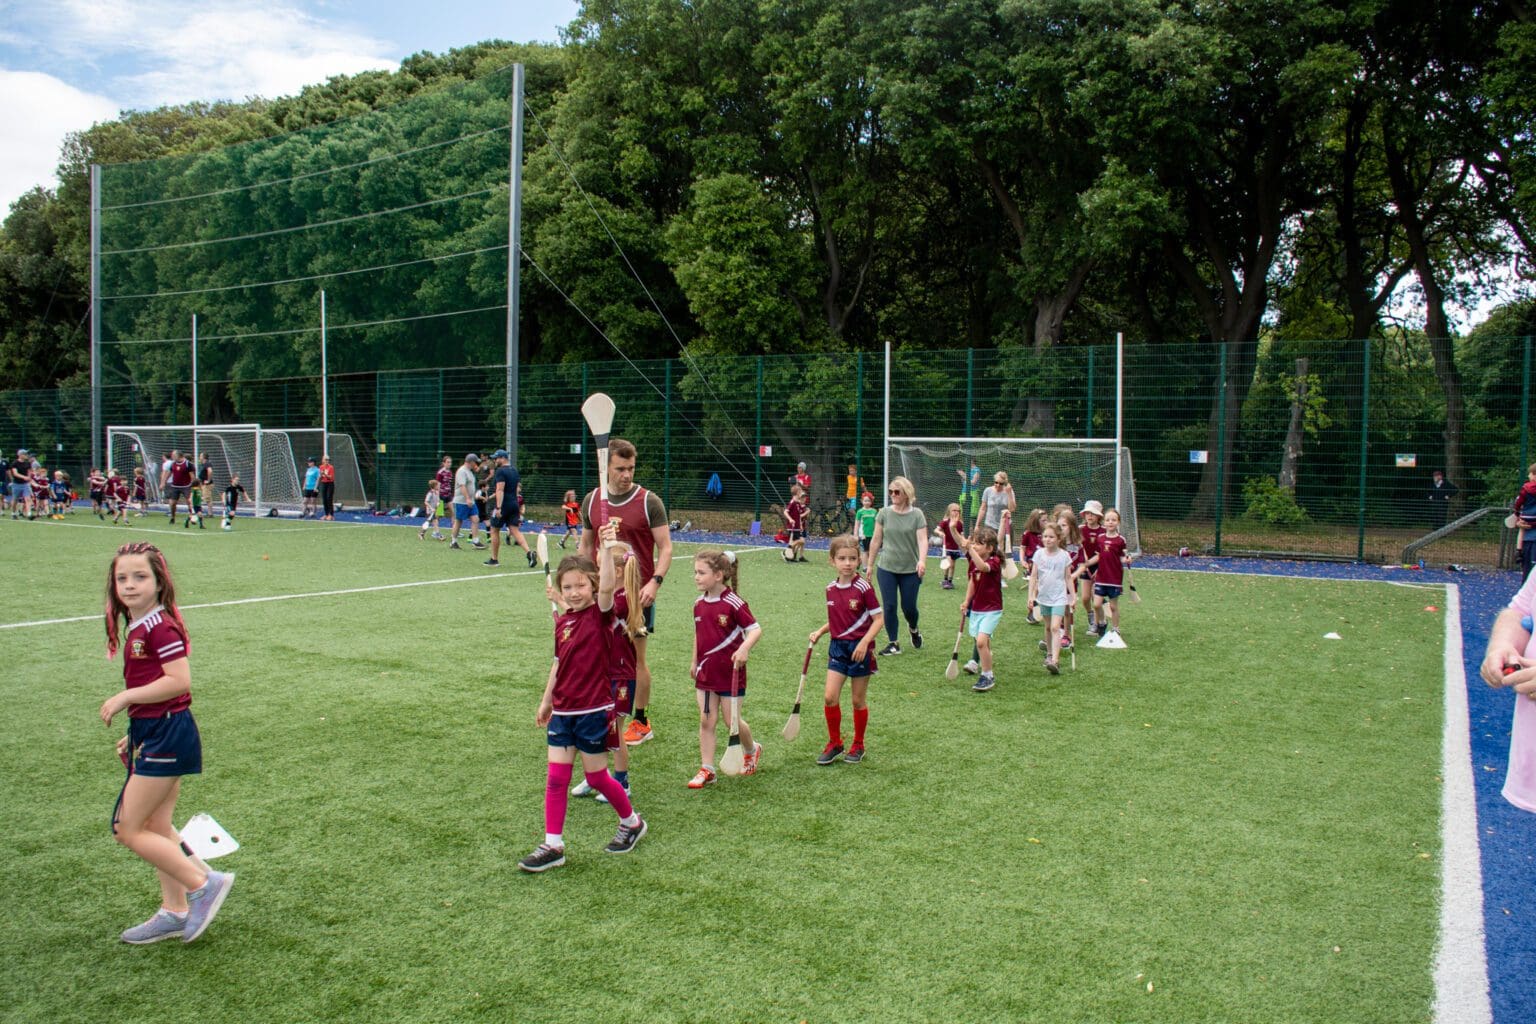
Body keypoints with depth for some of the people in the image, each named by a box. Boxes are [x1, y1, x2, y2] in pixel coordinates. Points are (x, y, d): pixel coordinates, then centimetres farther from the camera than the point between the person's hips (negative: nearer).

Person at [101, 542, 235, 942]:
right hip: (153, 734, 10)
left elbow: (178, 681, -25)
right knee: (157, 829, 15)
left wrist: (124, 698, -18)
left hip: (167, 736, -10)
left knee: (128, 830, -3)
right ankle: (175, 912, 27)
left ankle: (205, 884, 6)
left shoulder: (160, 626, -17)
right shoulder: (136, 627, 11)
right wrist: (137, 734, 17)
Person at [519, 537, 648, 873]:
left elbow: (607, 586, -32)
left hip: (593, 710, -5)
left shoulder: (601, 614, -10)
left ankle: (632, 822, 29)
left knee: (596, 777, 6)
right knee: (556, 777, 3)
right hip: (563, 710, 6)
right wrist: (546, 700, 21)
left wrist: (608, 548, -41)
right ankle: (553, 845, 11)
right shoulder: (562, 621, 7)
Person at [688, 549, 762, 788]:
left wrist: (744, 649, -32)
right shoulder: (699, 604, 4)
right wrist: (695, 662, 17)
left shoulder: (734, 603, -16)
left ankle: (752, 750, 34)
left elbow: (755, 629, -15)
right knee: (706, 721, 4)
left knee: (732, 720, 5)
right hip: (706, 672, 5)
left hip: (730, 673, -5)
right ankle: (706, 770, 10)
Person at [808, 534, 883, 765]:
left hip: (860, 649, -4)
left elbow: (879, 619, -11)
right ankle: (834, 743, 14)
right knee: (829, 697, -3)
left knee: (859, 700, 7)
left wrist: (864, 642, -22)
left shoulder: (863, 587, -13)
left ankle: (858, 746, 24)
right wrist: (820, 631, 1)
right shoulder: (831, 589, 4)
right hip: (838, 647, 4)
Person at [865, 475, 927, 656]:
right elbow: (876, 540, 6)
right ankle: (893, 644, 11)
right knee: (889, 606, -2)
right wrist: (870, 565, 8)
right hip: (886, 568, 1)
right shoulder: (884, 513, 1)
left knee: (909, 607, 5)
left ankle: (913, 629, 39)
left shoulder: (917, 514, -4)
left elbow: (922, 539, -14)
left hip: (910, 569, -1)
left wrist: (922, 560, -31)